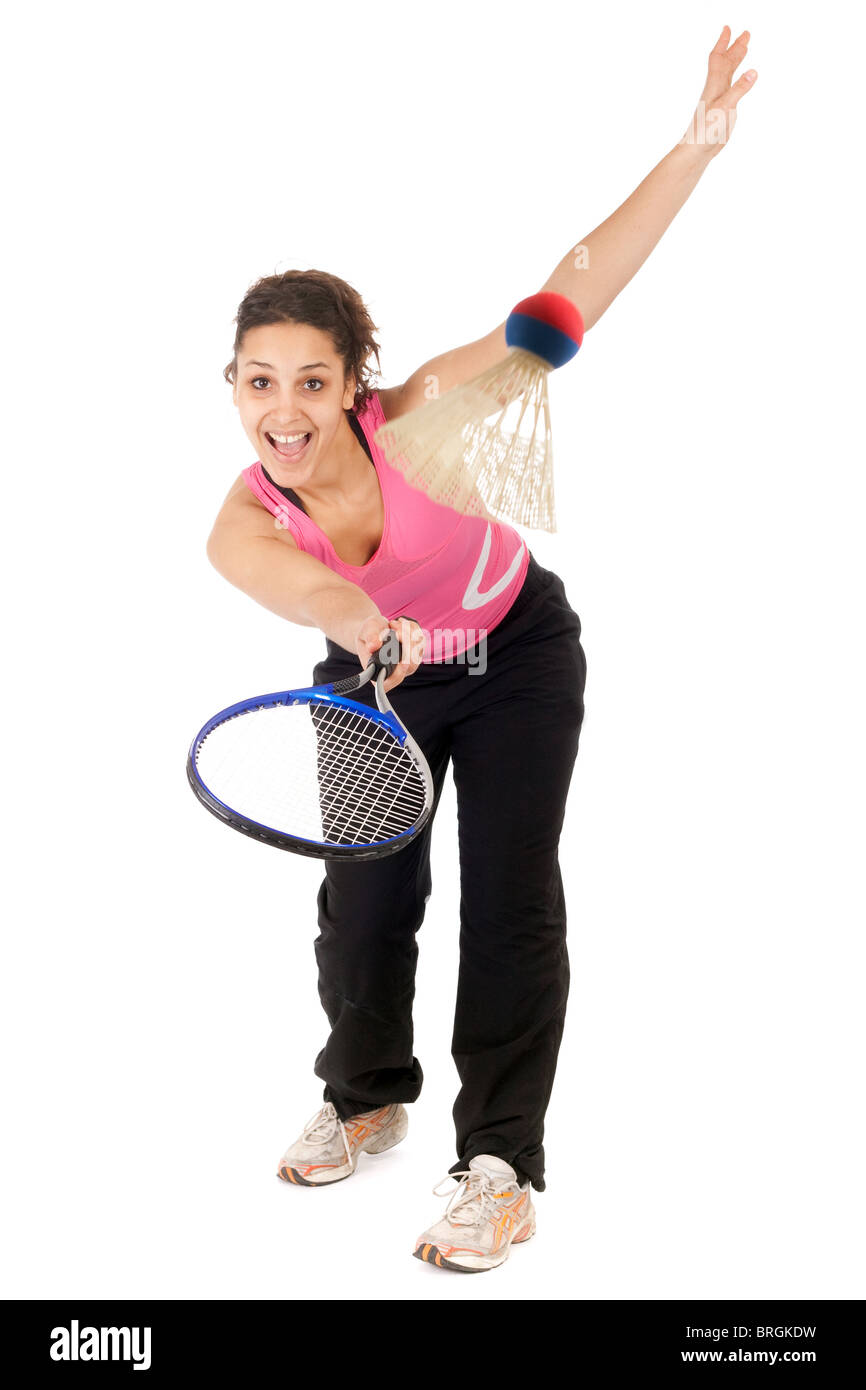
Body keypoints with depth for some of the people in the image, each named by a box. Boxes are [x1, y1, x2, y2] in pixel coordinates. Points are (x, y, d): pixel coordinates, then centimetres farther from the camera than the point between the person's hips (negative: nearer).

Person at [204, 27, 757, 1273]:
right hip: (375, 679, 2)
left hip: (517, 661, -2)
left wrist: (696, 146, -38)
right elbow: (292, 581, -51)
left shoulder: (421, 418, -30)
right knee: (366, 894, 2)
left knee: (510, 901, -5)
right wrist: (364, 625, -74)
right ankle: (367, 1096, 32)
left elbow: (570, 299, -32)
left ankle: (501, 1169, 6)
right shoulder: (245, 524, -26)